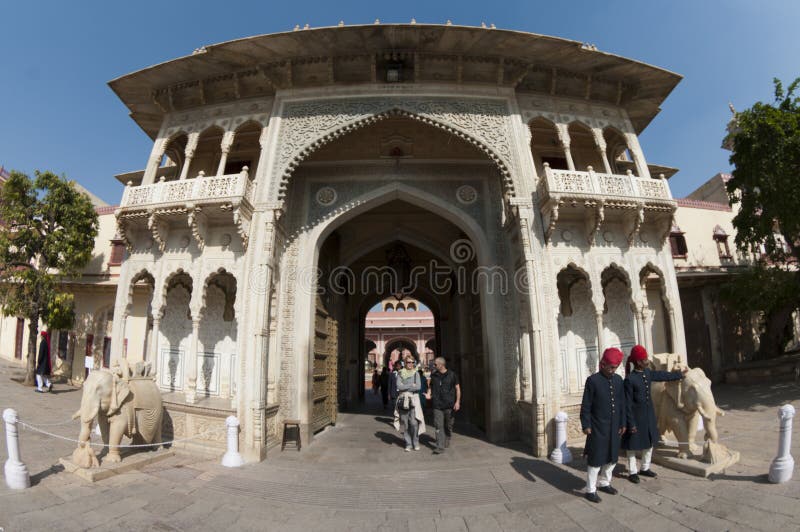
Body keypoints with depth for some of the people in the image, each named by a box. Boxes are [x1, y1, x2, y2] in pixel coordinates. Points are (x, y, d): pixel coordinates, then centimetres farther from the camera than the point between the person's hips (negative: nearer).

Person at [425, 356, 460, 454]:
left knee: (448, 425, 12)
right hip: (437, 405, 1)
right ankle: (440, 447, -4)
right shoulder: (433, 375, 7)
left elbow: (457, 388, 2)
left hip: (449, 405, -1)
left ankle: (447, 440, 36)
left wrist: (457, 402, -6)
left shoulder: (452, 375, -2)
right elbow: (431, 386, 18)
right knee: (439, 426, -6)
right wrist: (428, 394, -2)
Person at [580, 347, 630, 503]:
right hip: (597, 428, -6)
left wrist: (623, 423, 9)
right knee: (596, 459, 0)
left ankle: (604, 483, 35)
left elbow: (622, 403, 10)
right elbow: (586, 405, -10)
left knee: (612, 457, 17)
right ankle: (591, 490, 11)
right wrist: (586, 425, -12)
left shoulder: (618, 380, 4)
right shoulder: (592, 380, -13)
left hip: (614, 427, 6)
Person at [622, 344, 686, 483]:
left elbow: (663, 375, 20)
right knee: (633, 445, 6)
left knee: (649, 442, 19)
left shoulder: (647, 373, -1)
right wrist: (631, 423, -16)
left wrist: (680, 374, 29)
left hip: (649, 415, 8)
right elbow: (628, 403, -19)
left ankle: (645, 468, 36)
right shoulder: (629, 379, -23)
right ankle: (632, 472, 20)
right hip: (636, 416, -8)